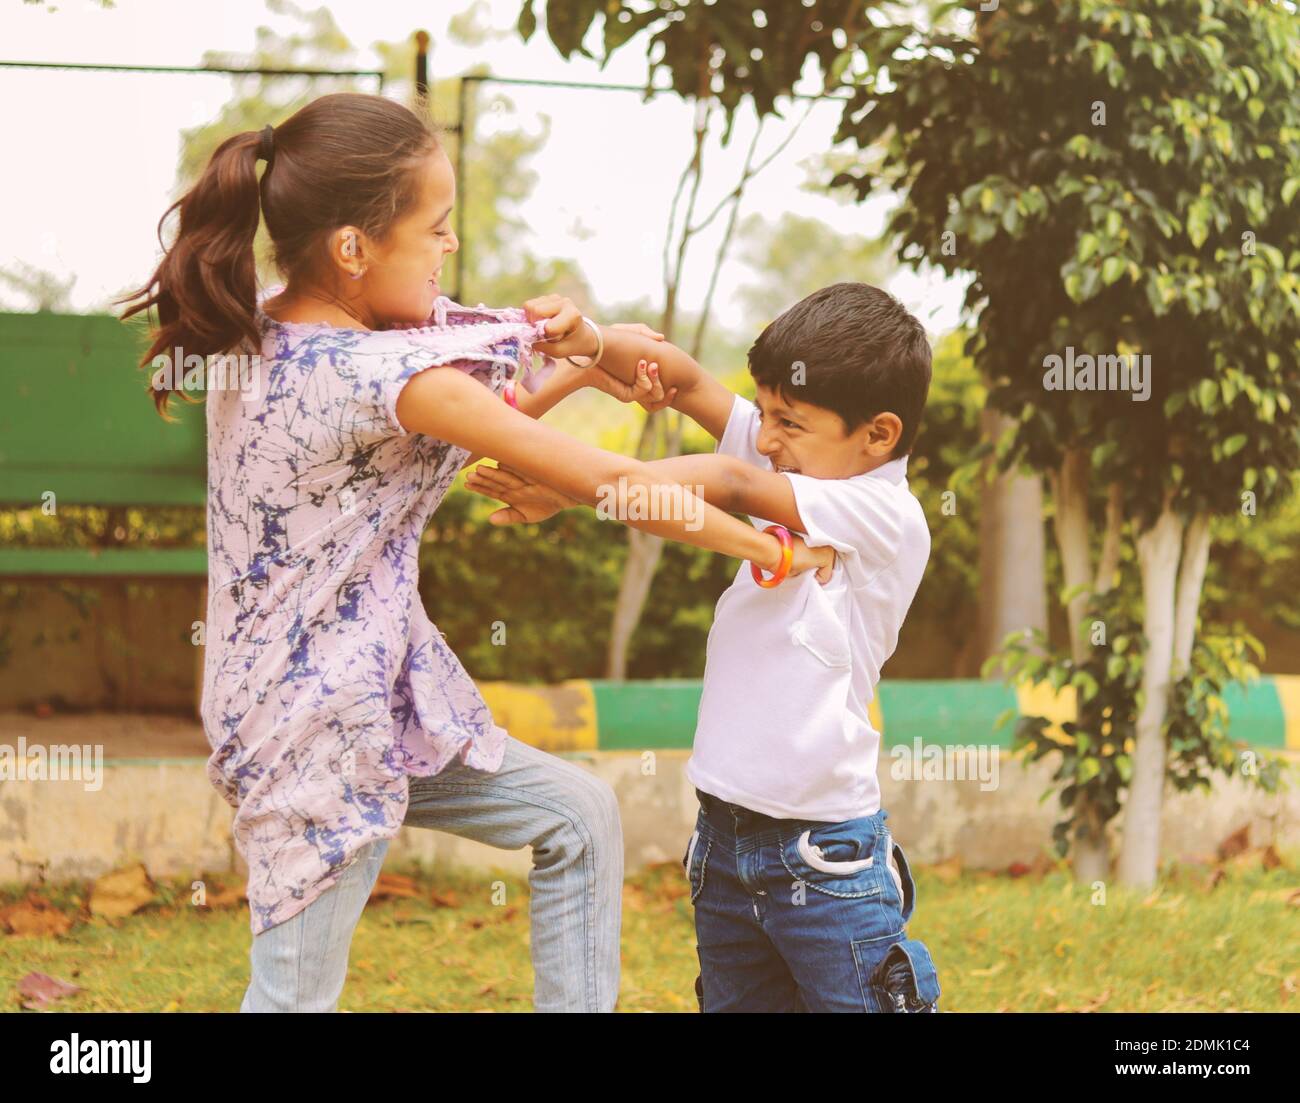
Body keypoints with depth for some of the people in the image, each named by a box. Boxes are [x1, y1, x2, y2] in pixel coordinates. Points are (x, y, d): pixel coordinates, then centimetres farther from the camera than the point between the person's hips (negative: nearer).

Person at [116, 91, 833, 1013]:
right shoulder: (391, 375, -23)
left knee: (578, 816, 16)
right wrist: (770, 549, -9)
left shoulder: (256, 337, 1)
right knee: (298, 990, 0)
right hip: (321, 733, -10)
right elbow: (609, 481, -18)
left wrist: (578, 368, 6)